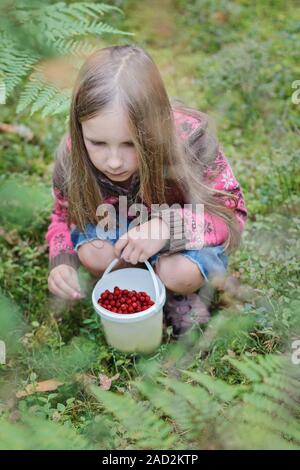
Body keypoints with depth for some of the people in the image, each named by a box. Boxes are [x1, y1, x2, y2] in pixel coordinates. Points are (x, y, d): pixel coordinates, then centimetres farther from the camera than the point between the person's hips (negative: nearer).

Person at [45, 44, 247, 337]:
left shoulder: (189, 138, -32)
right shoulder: (72, 154, -23)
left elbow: (232, 213, -25)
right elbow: (65, 214, -4)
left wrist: (169, 226, -44)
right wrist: (63, 263, -25)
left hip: (180, 238, -2)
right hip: (119, 227, 3)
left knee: (180, 273, -33)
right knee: (92, 254, -29)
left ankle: (179, 293, 3)